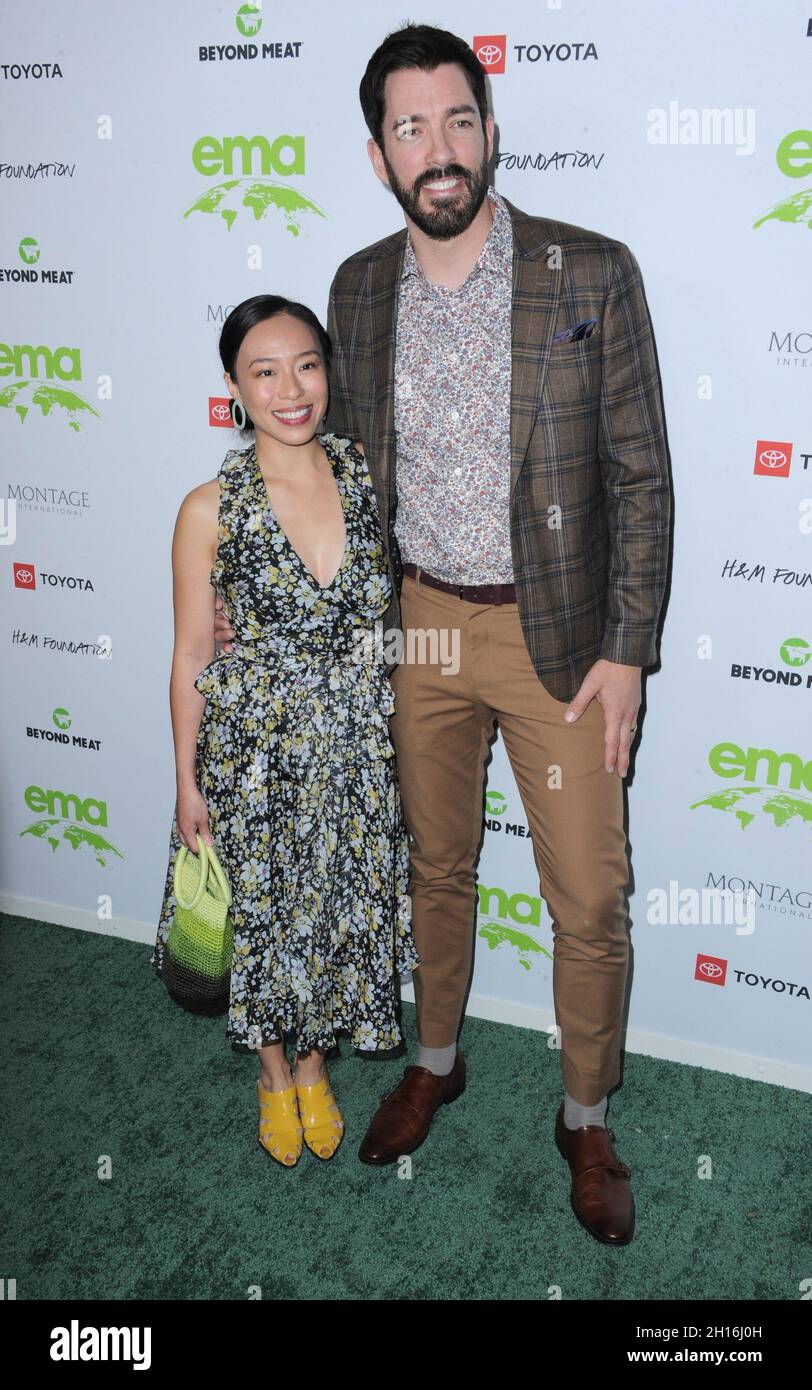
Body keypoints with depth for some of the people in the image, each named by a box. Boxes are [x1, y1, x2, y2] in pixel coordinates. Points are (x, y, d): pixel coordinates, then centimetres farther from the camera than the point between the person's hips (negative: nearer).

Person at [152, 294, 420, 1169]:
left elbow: (401, 603, 7)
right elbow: (192, 654, -5)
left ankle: (315, 1065, 42)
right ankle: (273, 1072, 41)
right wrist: (188, 784, -2)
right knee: (262, 910, 13)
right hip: (254, 745, -2)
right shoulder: (211, 510, -12)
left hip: (357, 743, 3)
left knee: (343, 907, 15)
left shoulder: (367, 475, -4)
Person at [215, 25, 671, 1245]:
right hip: (418, 625, 3)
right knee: (436, 864, 18)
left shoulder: (591, 273, -9)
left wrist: (626, 651, -11)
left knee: (589, 898, 4)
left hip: (557, 634, -3)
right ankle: (436, 1062, 42)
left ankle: (586, 1120, 28)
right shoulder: (360, 288, 3)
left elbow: (640, 474, -7)